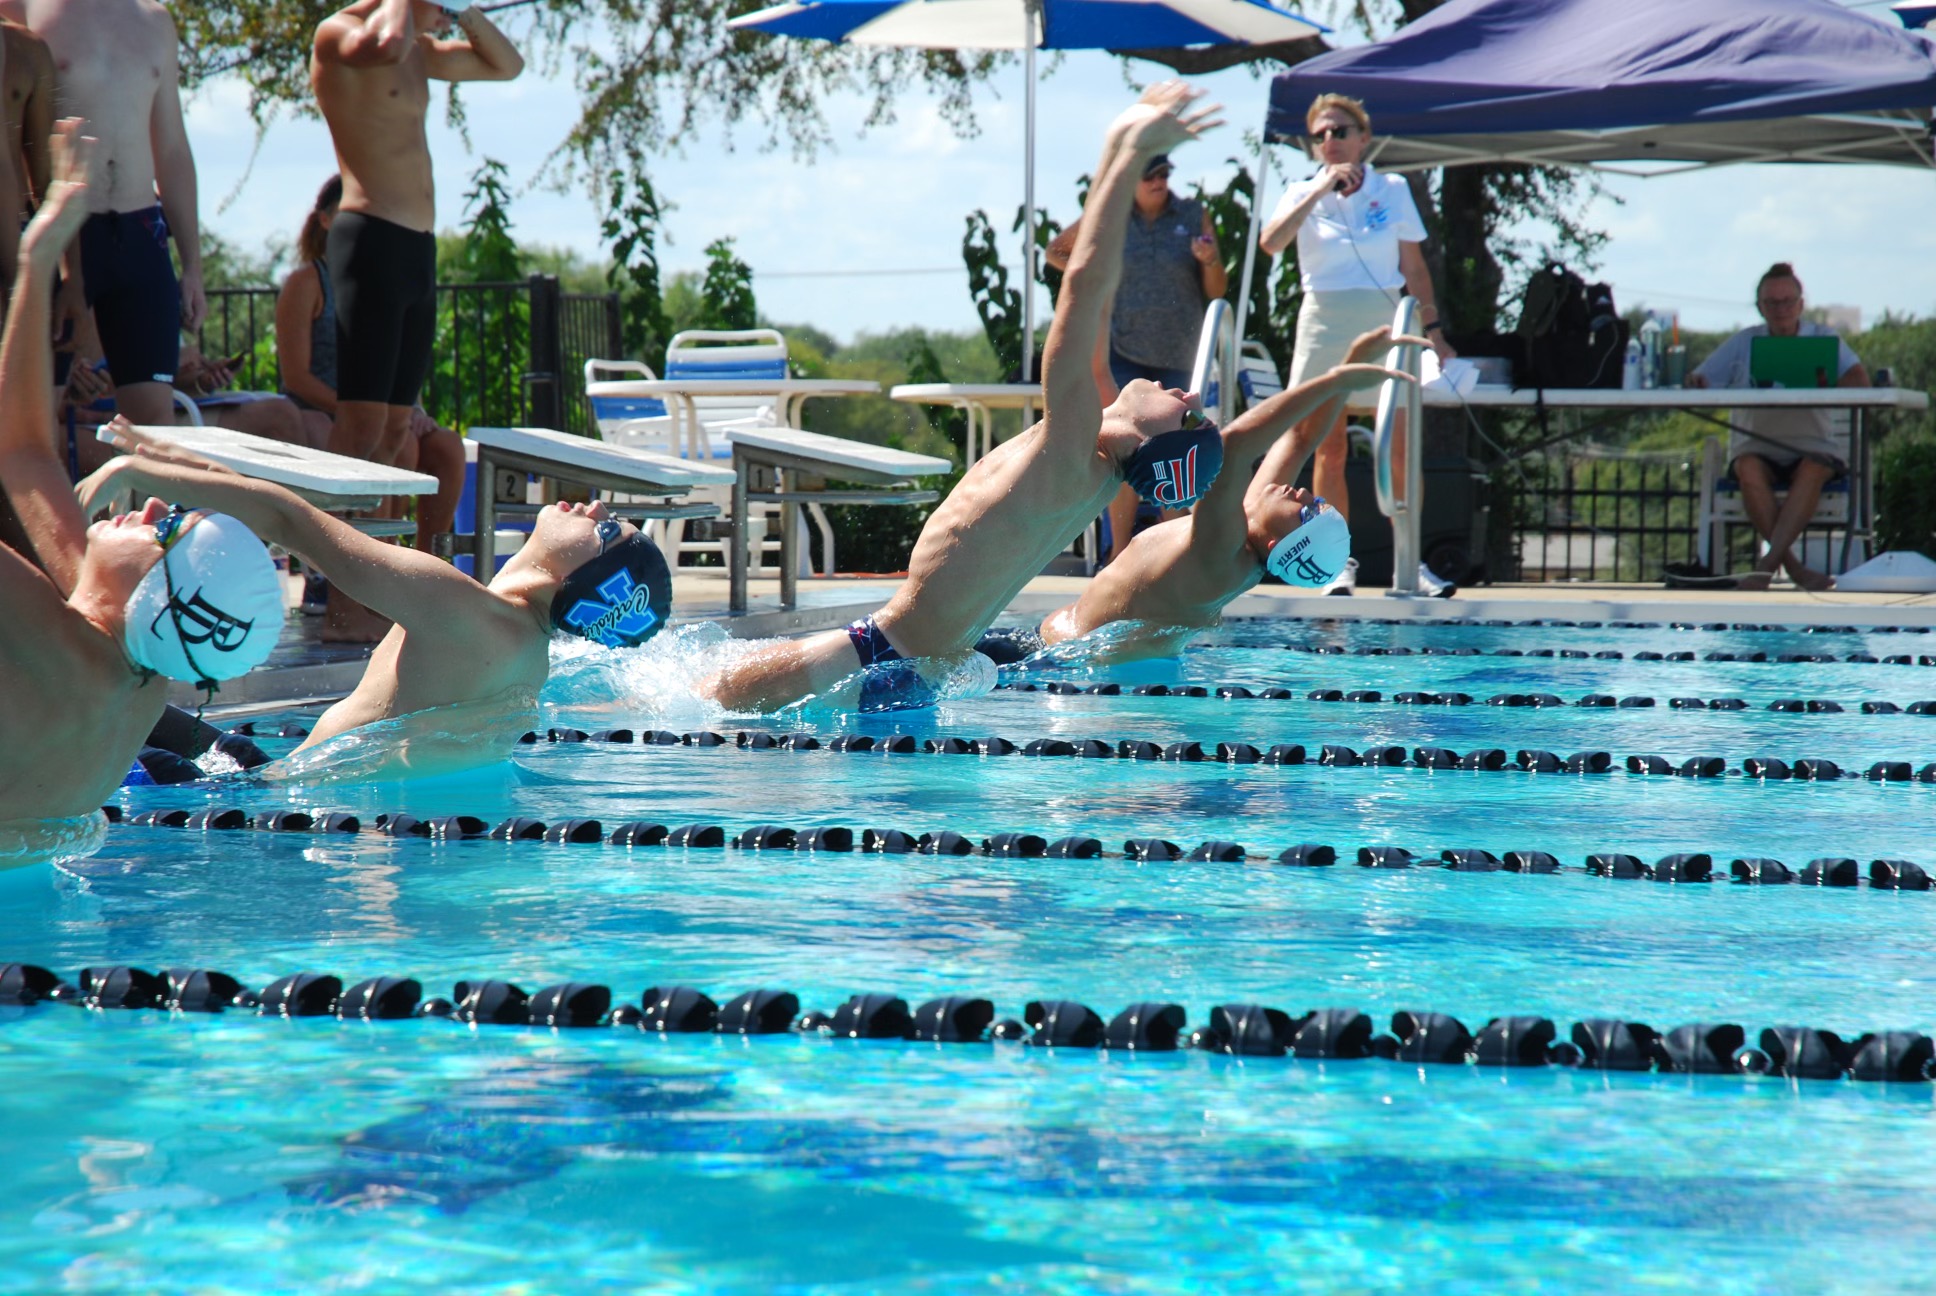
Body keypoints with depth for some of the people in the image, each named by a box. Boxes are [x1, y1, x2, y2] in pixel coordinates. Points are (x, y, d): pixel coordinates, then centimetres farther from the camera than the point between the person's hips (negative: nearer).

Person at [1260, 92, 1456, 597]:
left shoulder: (1393, 191, 5)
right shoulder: (1302, 195, 3)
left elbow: (1414, 267, 9)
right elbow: (1270, 242, -17)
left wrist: (1433, 331, 5)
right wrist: (1321, 188, -18)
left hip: (1384, 324, 0)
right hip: (1324, 323, 0)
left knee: (1399, 451, -3)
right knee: (1329, 452, 0)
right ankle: (1340, 562, 7)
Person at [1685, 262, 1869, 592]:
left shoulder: (1822, 337, 6)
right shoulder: (1743, 342, 10)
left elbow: (1859, 379, -8)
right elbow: (1698, 380, 6)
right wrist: (1697, 382, -21)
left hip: (1810, 444, -1)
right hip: (1755, 443, 1)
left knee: (1812, 472, -36)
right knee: (1749, 473, -34)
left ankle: (1768, 564, -40)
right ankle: (1794, 566, -31)